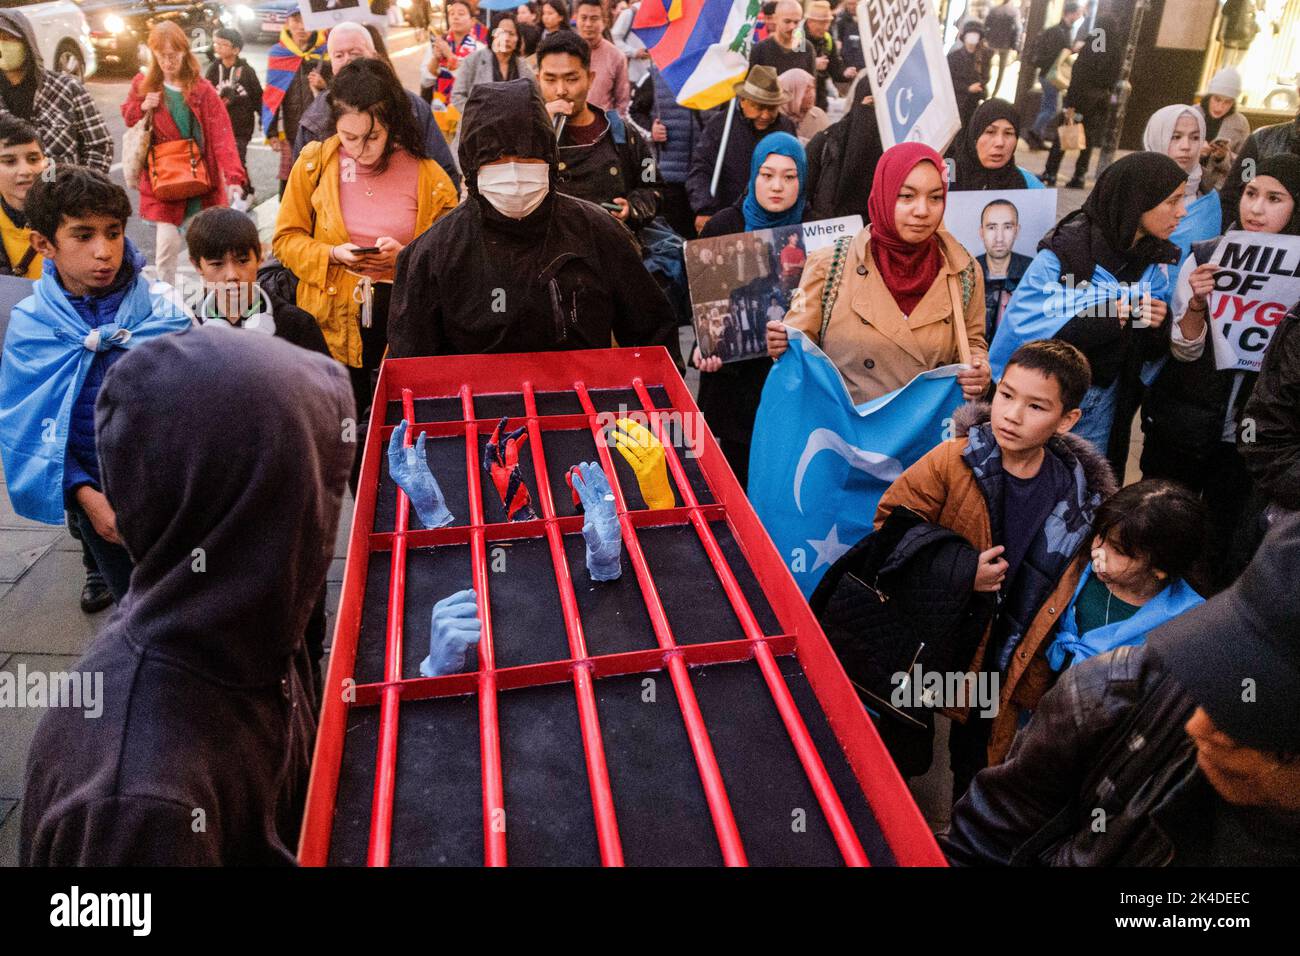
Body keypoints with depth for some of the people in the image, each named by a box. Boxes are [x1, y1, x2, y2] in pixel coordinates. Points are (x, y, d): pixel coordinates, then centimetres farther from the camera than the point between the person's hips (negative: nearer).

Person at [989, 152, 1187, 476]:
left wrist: (1156, 326, -15)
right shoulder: (1066, 250, -16)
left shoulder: (1156, 261, 3)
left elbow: (1151, 352, 7)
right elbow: (1022, 327, -25)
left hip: (1104, 406, 5)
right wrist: (1109, 315, -26)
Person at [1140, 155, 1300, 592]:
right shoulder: (1204, 257, -4)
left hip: (1249, 436, 0)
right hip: (1185, 426, 0)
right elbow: (1182, 350, -5)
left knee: (1226, 547, 9)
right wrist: (1197, 303, -24)